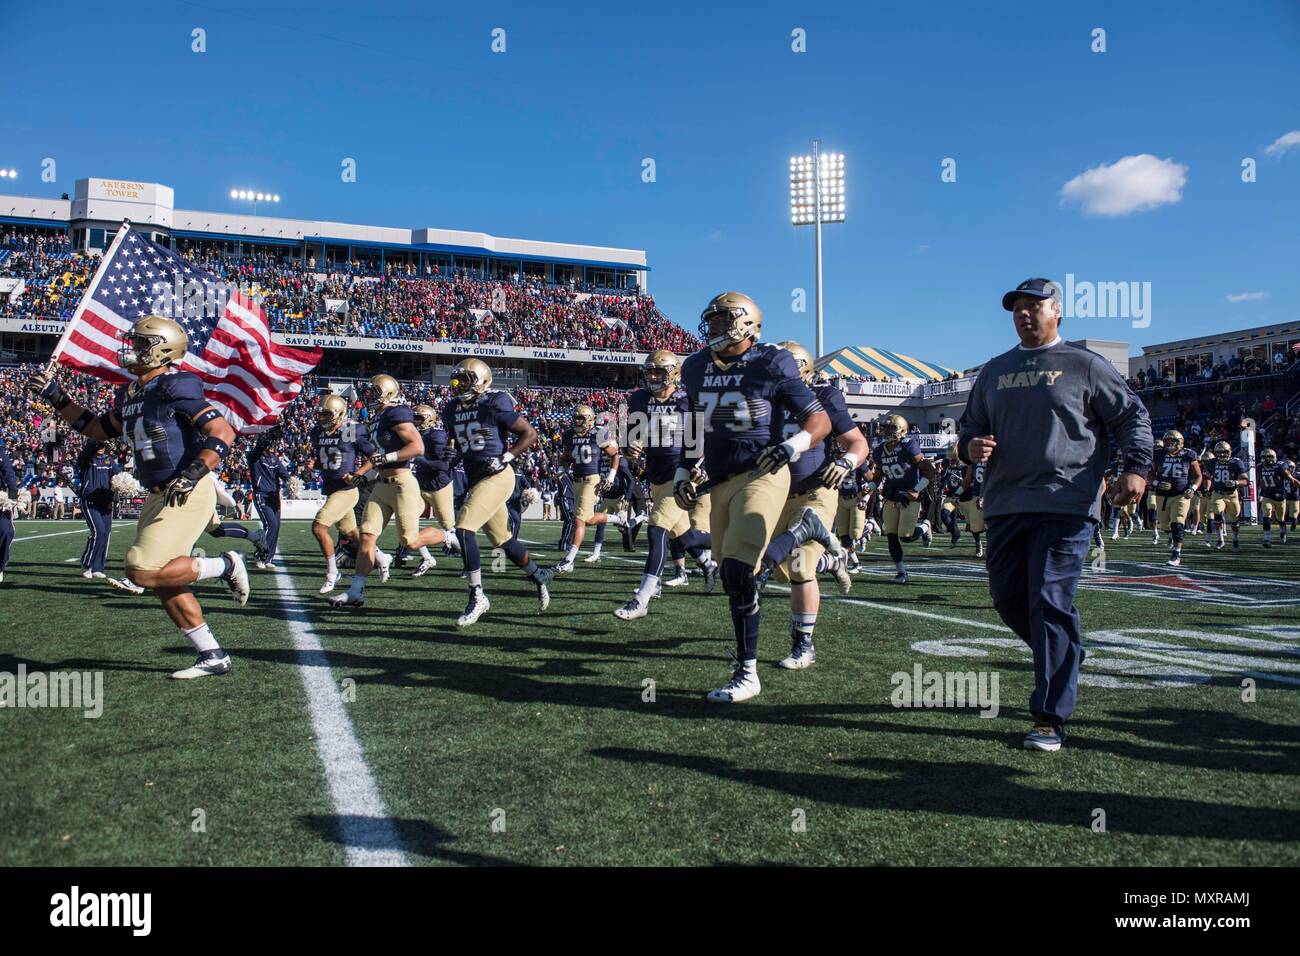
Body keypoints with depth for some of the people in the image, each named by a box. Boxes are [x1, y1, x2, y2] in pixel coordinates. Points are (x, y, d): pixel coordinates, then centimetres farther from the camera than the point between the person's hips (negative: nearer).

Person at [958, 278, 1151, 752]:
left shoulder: (1084, 365, 5)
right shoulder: (994, 372, 19)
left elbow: (1132, 415, 6)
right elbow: (971, 426, 25)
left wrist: (1136, 466, -10)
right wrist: (970, 447, 1)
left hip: (1065, 506, -6)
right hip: (1005, 505, 6)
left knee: (1050, 603, -11)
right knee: (1007, 598, 7)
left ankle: (1050, 717, -5)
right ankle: (1066, 659, 34)